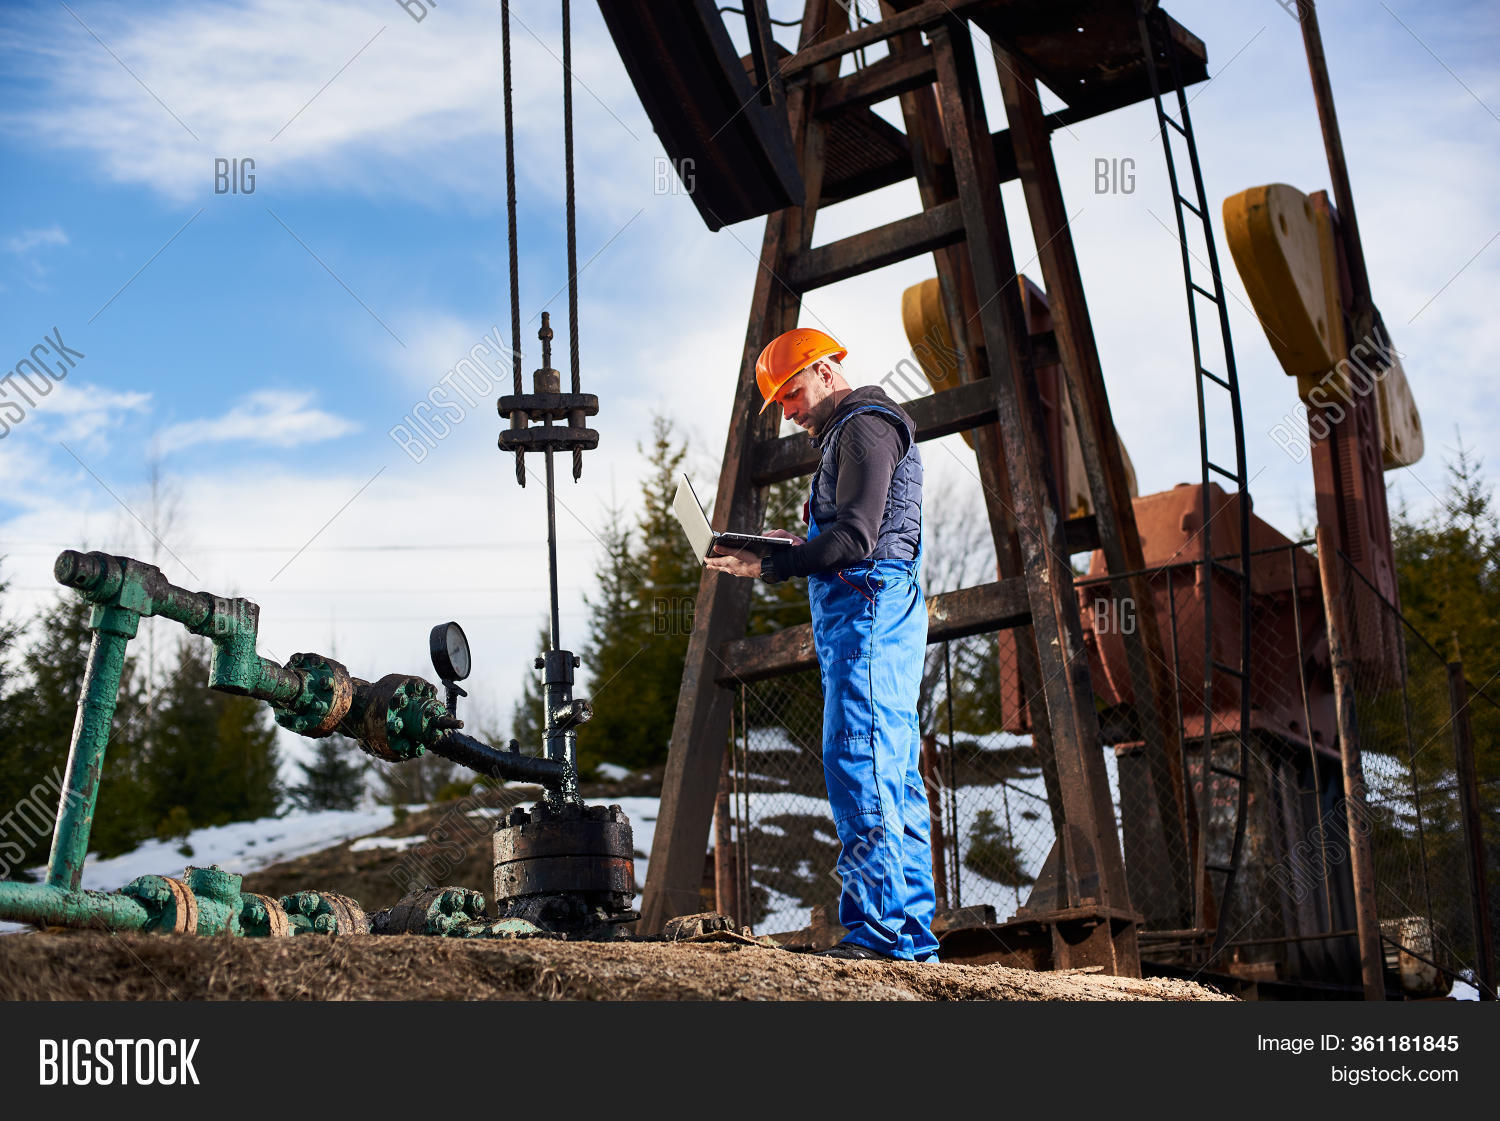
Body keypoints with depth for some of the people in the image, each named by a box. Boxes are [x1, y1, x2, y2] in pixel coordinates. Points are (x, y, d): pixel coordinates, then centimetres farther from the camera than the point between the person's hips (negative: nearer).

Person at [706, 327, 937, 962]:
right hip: (876, 611, 11)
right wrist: (800, 550, 18)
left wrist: (769, 566, -16)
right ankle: (913, 935, 6)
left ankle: (877, 928, -21)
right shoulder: (855, 431, 28)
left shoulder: (864, 426, -5)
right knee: (895, 779, 6)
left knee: (857, 766, -17)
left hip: (868, 607, -11)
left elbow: (856, 538, -17)